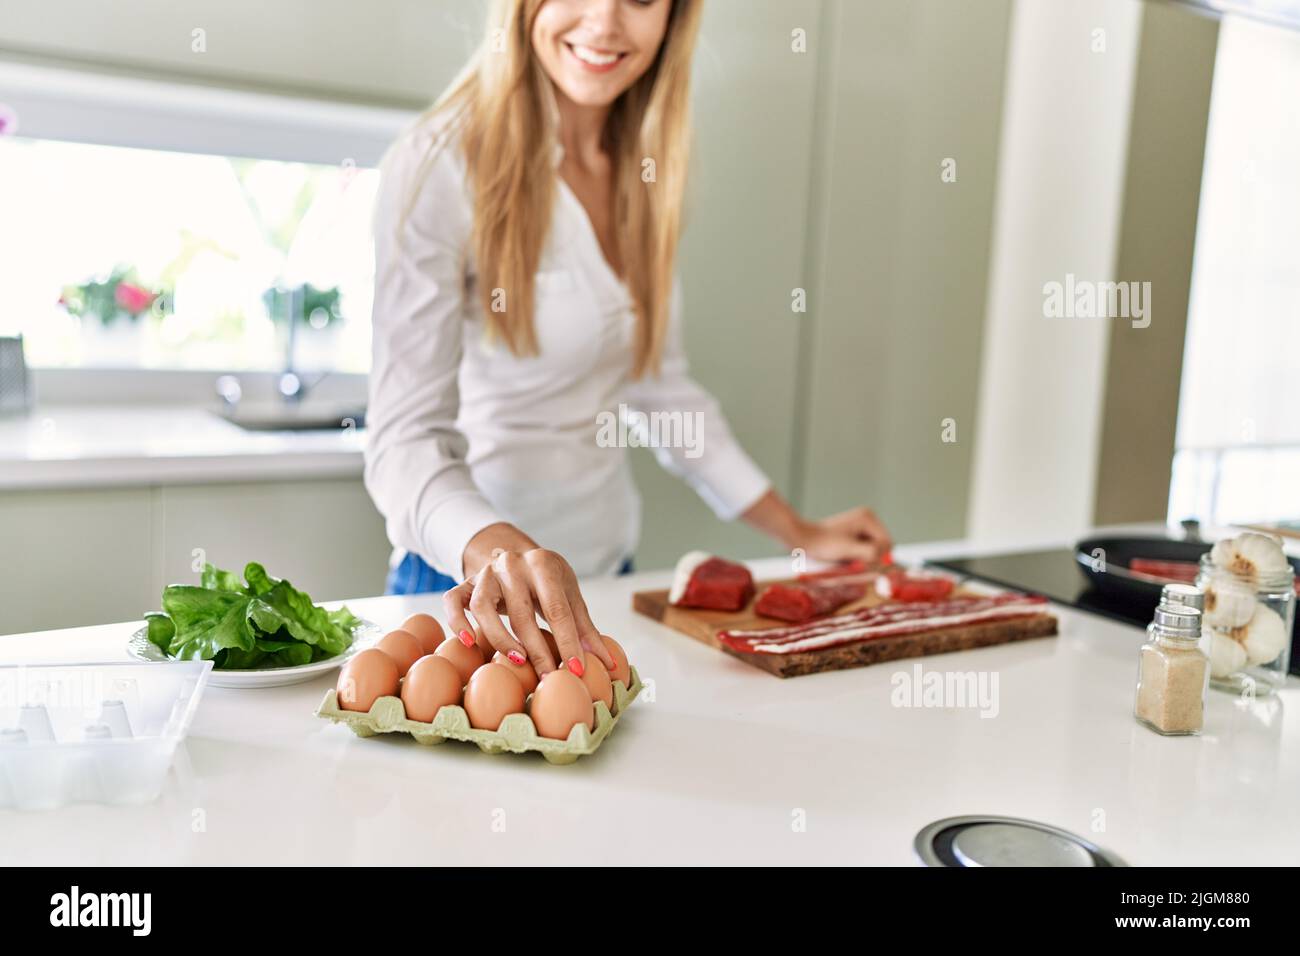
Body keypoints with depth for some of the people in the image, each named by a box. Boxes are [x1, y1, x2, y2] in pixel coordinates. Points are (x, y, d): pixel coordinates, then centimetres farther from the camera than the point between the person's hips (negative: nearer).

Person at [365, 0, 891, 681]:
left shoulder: (642, 169, 2)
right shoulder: (438, 167, -18)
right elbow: (407, 436, -24)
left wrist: (798, 533, 10)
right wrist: (496, 548, -45)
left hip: (606, 569, 6)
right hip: (473, 584, -6)